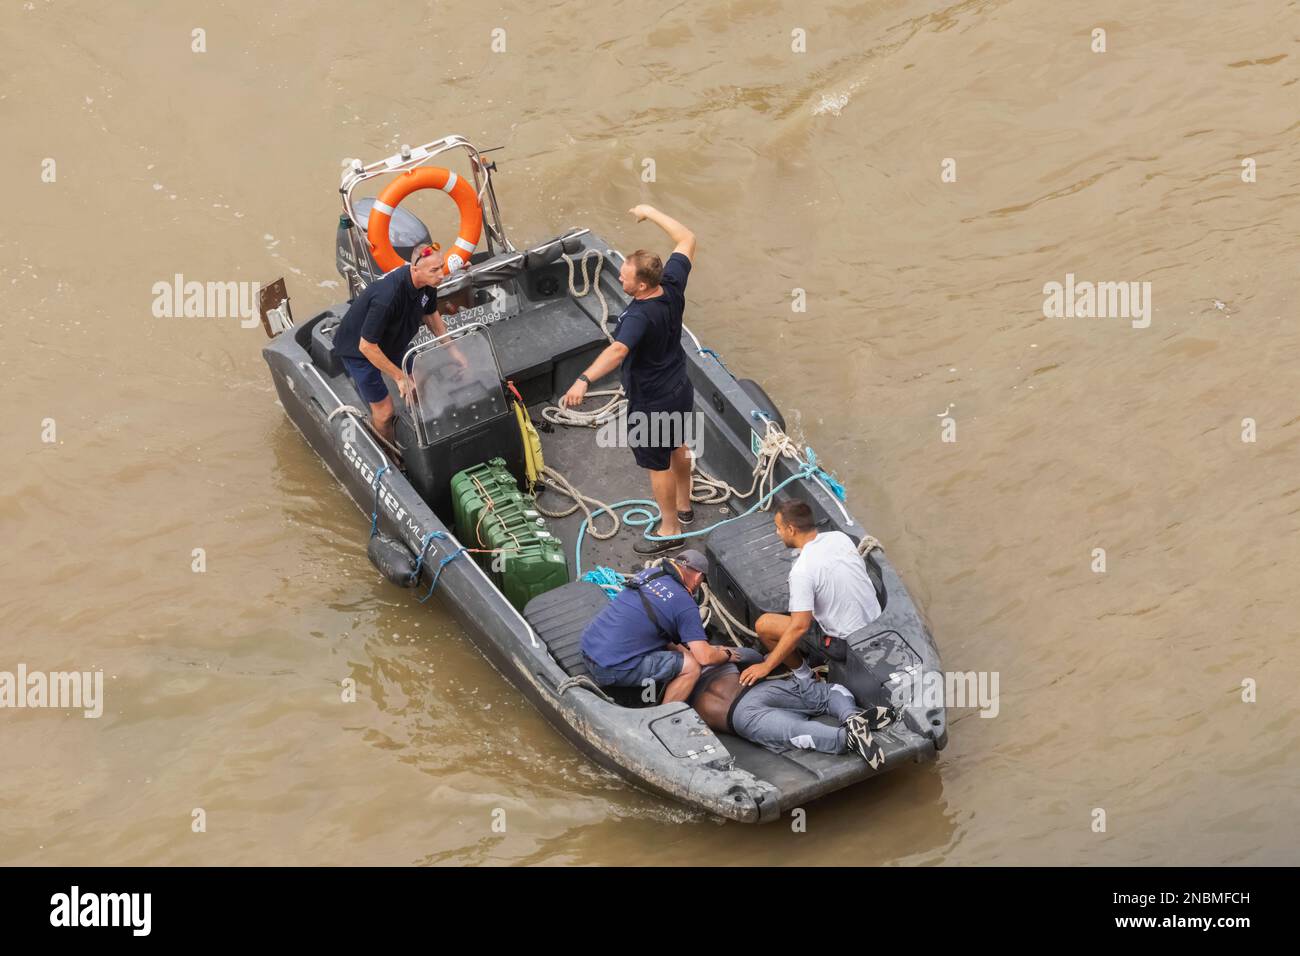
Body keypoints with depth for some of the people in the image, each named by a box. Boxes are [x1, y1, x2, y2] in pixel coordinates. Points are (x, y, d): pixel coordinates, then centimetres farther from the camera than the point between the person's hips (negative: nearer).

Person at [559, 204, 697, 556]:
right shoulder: (672, 288, -17)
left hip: (652, 403, -8)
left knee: (657, 465, 12)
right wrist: (651, 213, 5)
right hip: (681, 390, 8)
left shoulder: (640, 316, -37)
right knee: (677, 448, 30)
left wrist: (584, 380, -68)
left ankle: (669, 530, 29)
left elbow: (617, 350, -55)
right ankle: (683, 506, 51)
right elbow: (687, 240, -1)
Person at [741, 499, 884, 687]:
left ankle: (802, 674, 14)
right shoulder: (840, 537, -4)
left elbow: (799, 627, -28)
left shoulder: (802, 571, -26)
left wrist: (766, 667, -21)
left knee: (763, 625, -4)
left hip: (847, 641, -7)